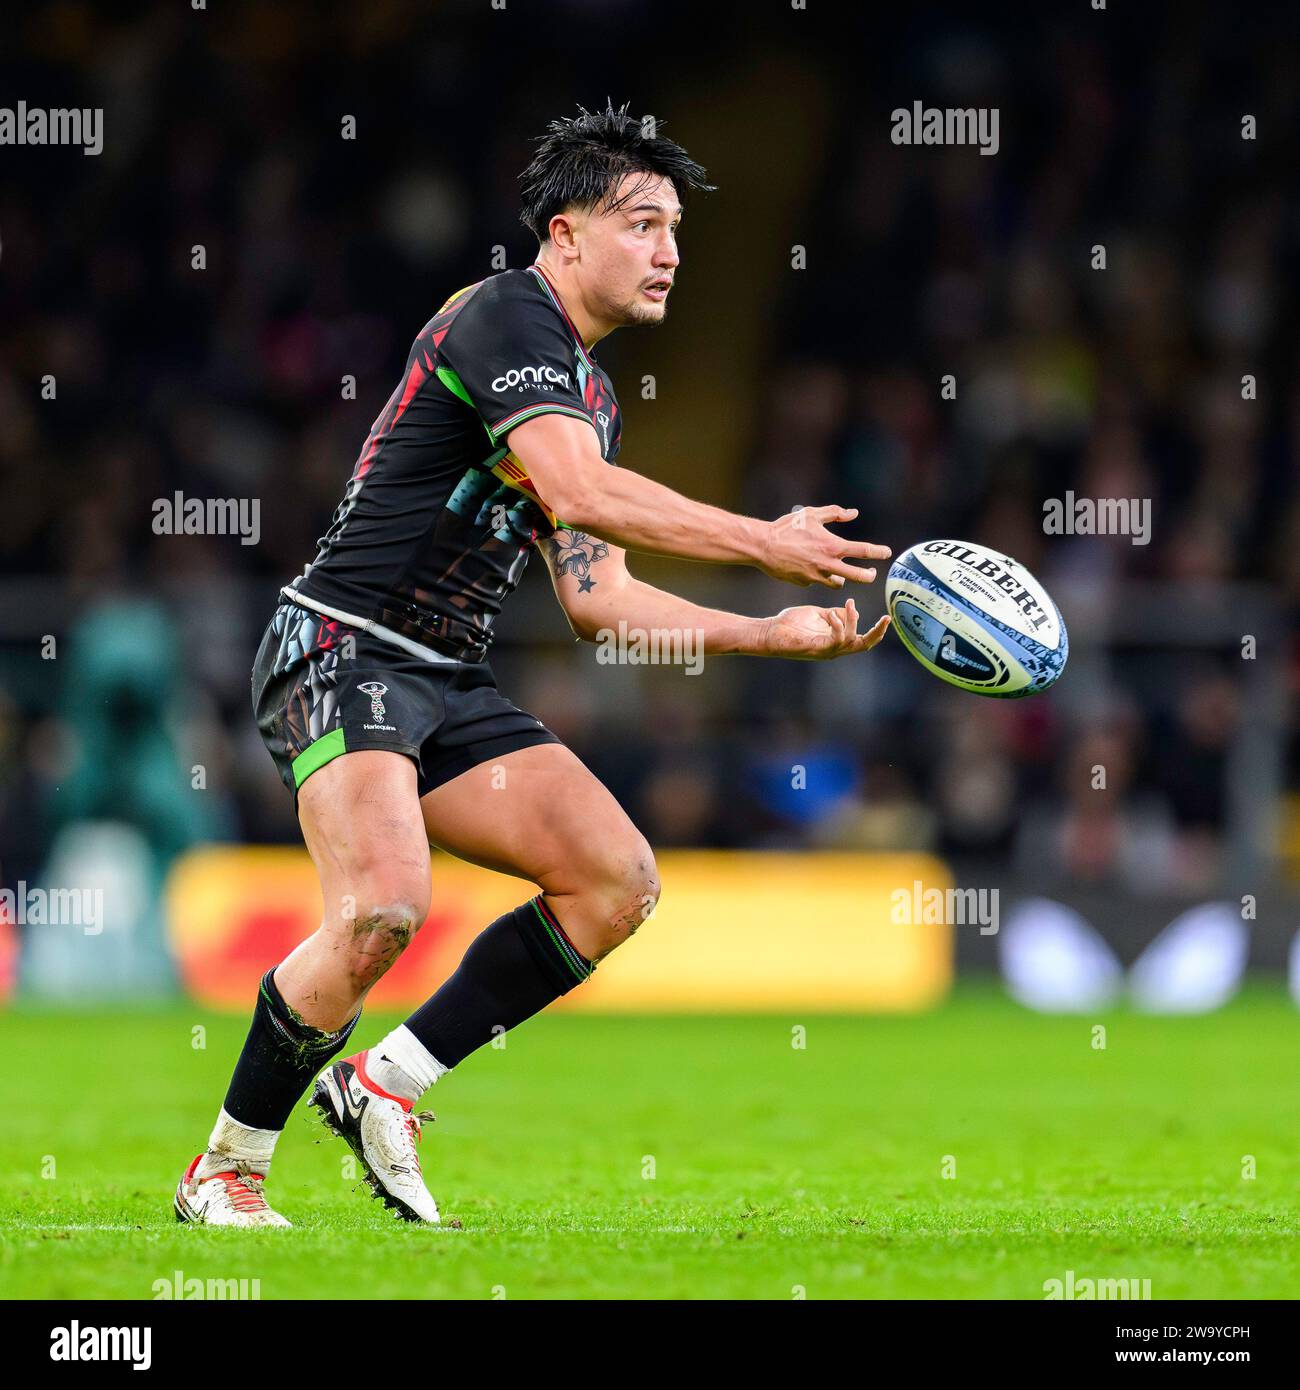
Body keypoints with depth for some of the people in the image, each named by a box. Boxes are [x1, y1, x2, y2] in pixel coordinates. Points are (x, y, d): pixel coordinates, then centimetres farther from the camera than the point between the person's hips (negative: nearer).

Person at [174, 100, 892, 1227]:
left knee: (619, 879, -3)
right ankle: (225, 1172, -11)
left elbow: (598, 599, 19)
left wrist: (778, 633, 11)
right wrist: (763, 543, -25)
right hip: (342, 651, -9)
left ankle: (382, 1085, 3)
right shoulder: (505, 317, -11)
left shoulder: (591, 395, 19)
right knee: (385, 905, -28)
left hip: (449, 685, 9)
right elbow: (580, 493, -26)